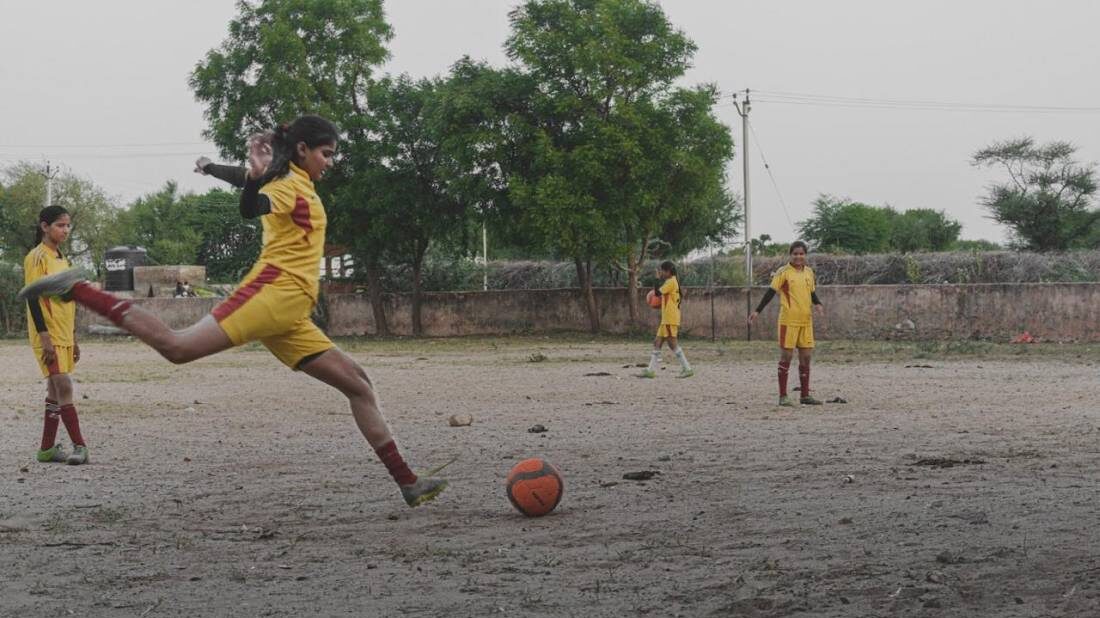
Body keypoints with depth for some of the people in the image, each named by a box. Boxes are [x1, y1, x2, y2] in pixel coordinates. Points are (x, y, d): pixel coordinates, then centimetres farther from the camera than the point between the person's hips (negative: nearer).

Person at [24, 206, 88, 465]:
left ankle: (47, 448, 14)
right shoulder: (37, 257, -9)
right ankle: (79, 446, -14)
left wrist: (73, 339, 20)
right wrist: (45, 338, -21)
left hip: (64, 336, 8)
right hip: (48, 336, -8)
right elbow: (33, 298, -15)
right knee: (64, 386, -14)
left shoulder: (63, 259, 16)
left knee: (56, 391, 9)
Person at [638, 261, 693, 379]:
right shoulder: (673, 282, 18)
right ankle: (651, 370, 10)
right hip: (667, 319, 10)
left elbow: (657, 292, -16)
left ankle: (687, 369, -8)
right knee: (657, 343, 9)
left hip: (670, 319, -10)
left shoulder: (670, 282, -11)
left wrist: (658, 278, -7)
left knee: (673, 344, -9)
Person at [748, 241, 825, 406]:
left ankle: (805, 395, 15)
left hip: (806, 321, 5)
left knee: (806, 356, 7)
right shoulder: (783, 272, -6)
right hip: (788, 320, -5)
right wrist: (757, 311, -14)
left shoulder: (809, 272, 10)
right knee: (786, 356, -2)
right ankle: (783, 396, 2)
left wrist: (818, 304, -1)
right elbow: (771, 292, -7)